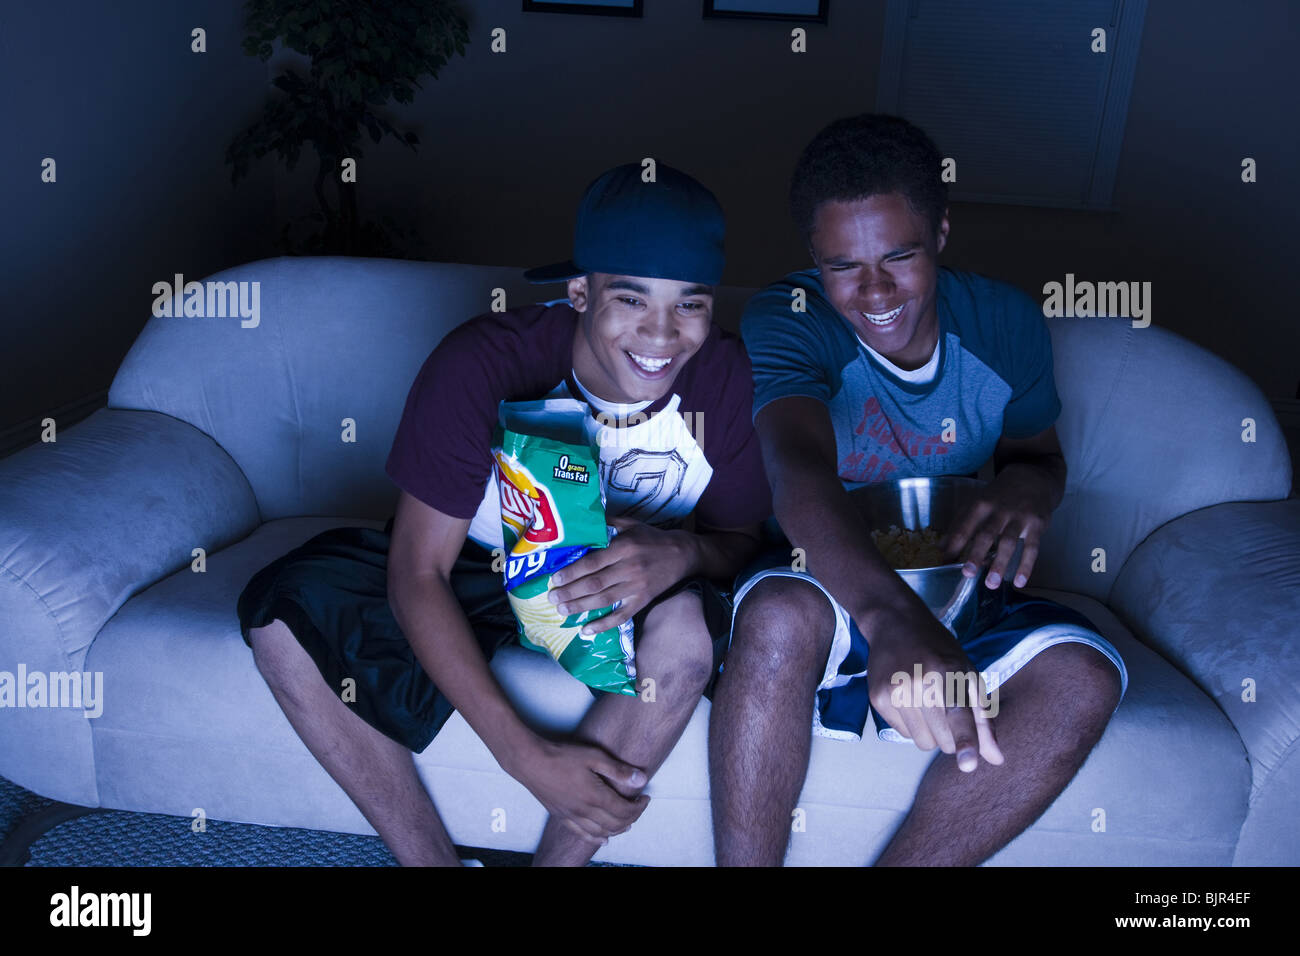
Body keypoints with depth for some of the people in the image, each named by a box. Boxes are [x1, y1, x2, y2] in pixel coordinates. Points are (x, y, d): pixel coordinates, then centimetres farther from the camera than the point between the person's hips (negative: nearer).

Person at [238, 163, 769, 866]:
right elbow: (416, 575, -24)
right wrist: (526, 754, -32)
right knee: (283, 611, -22)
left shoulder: (725, 377, -19)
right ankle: (431, 861, -10)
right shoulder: (481, 364, -26)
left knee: (687, 626, -34)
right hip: (474, 572, 0)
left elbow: (741, 539, -6)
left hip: (617, 593, 1)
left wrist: (683, 553, -33)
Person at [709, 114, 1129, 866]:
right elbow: (799, 474, -37)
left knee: (1084, 678, -25)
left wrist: (1027, 489, -16)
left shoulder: (1007, 323, -4)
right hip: (830, 590, -3)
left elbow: (1040, 452, 12)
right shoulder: (786, 322, -18)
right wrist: (892, 620, -56)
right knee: (781, 611, -37)